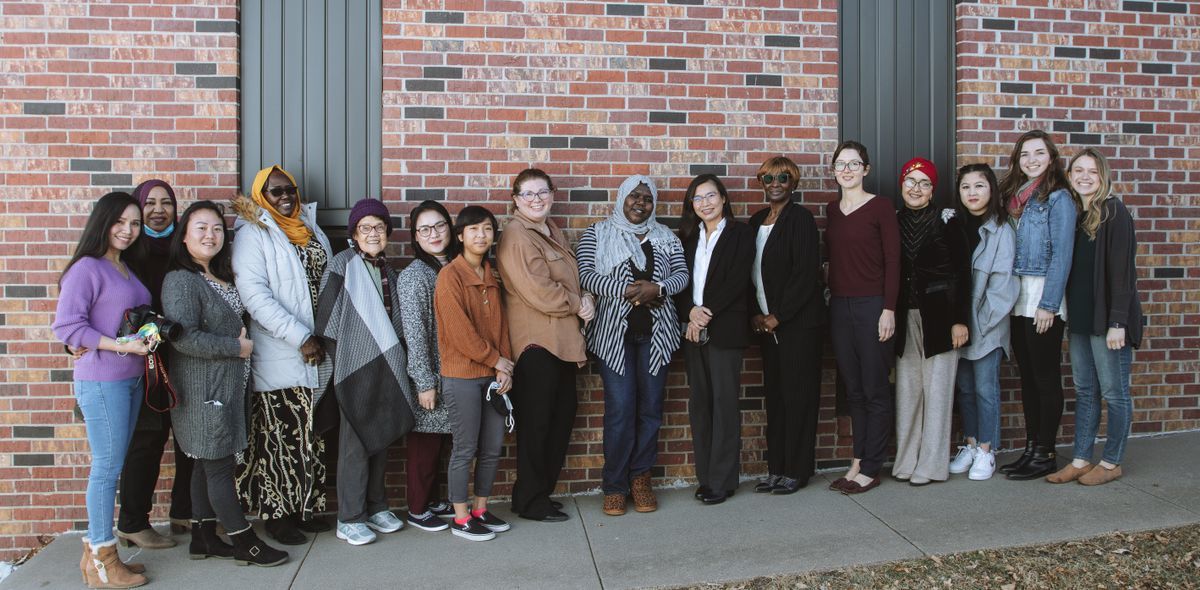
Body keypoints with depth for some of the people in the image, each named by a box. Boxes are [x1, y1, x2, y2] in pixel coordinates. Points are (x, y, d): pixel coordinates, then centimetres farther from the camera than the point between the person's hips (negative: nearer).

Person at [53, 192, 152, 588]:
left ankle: (97, 551, 24)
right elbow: (65, 325, -16)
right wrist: (121, 346, -20)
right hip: (101, 381, -8)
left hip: (131, 379, 8)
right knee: (108, 466, -2)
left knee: (111, 466, 13)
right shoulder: (88, 268, -10)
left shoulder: (126, 269, 14)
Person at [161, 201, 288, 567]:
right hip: (203, 389, -9)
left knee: (208, 465, 15)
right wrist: (237, 347, -17)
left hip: (226, 386, 9)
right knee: (219, 467, -1)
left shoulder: (220, 277, 13)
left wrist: (241, 340, 7)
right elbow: (184, 337, -24)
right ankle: (245, 543, 7)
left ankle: (204, 538, 24)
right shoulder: (181, 280, -15)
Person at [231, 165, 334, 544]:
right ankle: (277, 514, 12)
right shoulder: (252, 234, -5)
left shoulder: (312, 231, 15)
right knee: (280, 437, 0)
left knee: (311, 436, 11)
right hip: (278, 360, -6)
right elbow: (254, 294, -15)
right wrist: (301, 338, -18)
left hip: (318, 356, 6)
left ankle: (304, 508, 22)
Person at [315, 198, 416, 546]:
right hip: (355, 365, -6)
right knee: (356, 442, -2)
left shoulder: (387, 270, 14)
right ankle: (349, 519, 7)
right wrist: (338, 358, -11)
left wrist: (397, 357, 10)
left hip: (386, 366, 6)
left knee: (381, 438, 12)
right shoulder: (343, 264, -6)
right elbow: (326, 316, -9)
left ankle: (376, 507, 24)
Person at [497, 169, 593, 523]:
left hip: (563, 341, 9)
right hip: (536, 342, -9)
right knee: (536, 423, 0)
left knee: (562, 415, 14)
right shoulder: (516, 235, -12)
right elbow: (538, 291, -20)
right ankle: (530, 502, 14)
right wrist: (577, 305, -8)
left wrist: (585, 299, 0)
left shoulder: (553, 232, 17)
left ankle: (543, 491, 28)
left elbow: (572, 281, 21)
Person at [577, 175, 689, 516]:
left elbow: (682, 274, 4)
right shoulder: (597, 234, 5)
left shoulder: (666, 238, 14)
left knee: (651, 406, 5)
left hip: (656, 331, 3)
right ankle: (615, 486, 6)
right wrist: (625, 290, -18)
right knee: (620, 409, -5)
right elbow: (585, 274, -7)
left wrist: (657, 289, -17)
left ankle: (641, 477, 19)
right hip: (614, 331, -3)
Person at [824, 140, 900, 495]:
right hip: (840, 306, 6)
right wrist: (831, 299, 8)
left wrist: (889, 310, -13)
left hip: (872, 306, -5)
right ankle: (858, 461, 17)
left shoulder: (881, 207, -5)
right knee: (853, 389, 10)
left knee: (875, 390, 1)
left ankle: (870, 469, 8)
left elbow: (893, 261, -8)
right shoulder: (832, 210, 12)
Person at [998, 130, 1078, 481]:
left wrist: (1049, 304, -17)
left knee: (1046, 377, 1)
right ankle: (1030, 448, 20)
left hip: (1043, 297, -7)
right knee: (1027, 376, 11)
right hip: (1016, 298, 7)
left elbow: (1062, 254, -12)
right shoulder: (1013, 195, 13)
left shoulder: (1058, 198, -7)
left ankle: (1045, 454, 10)